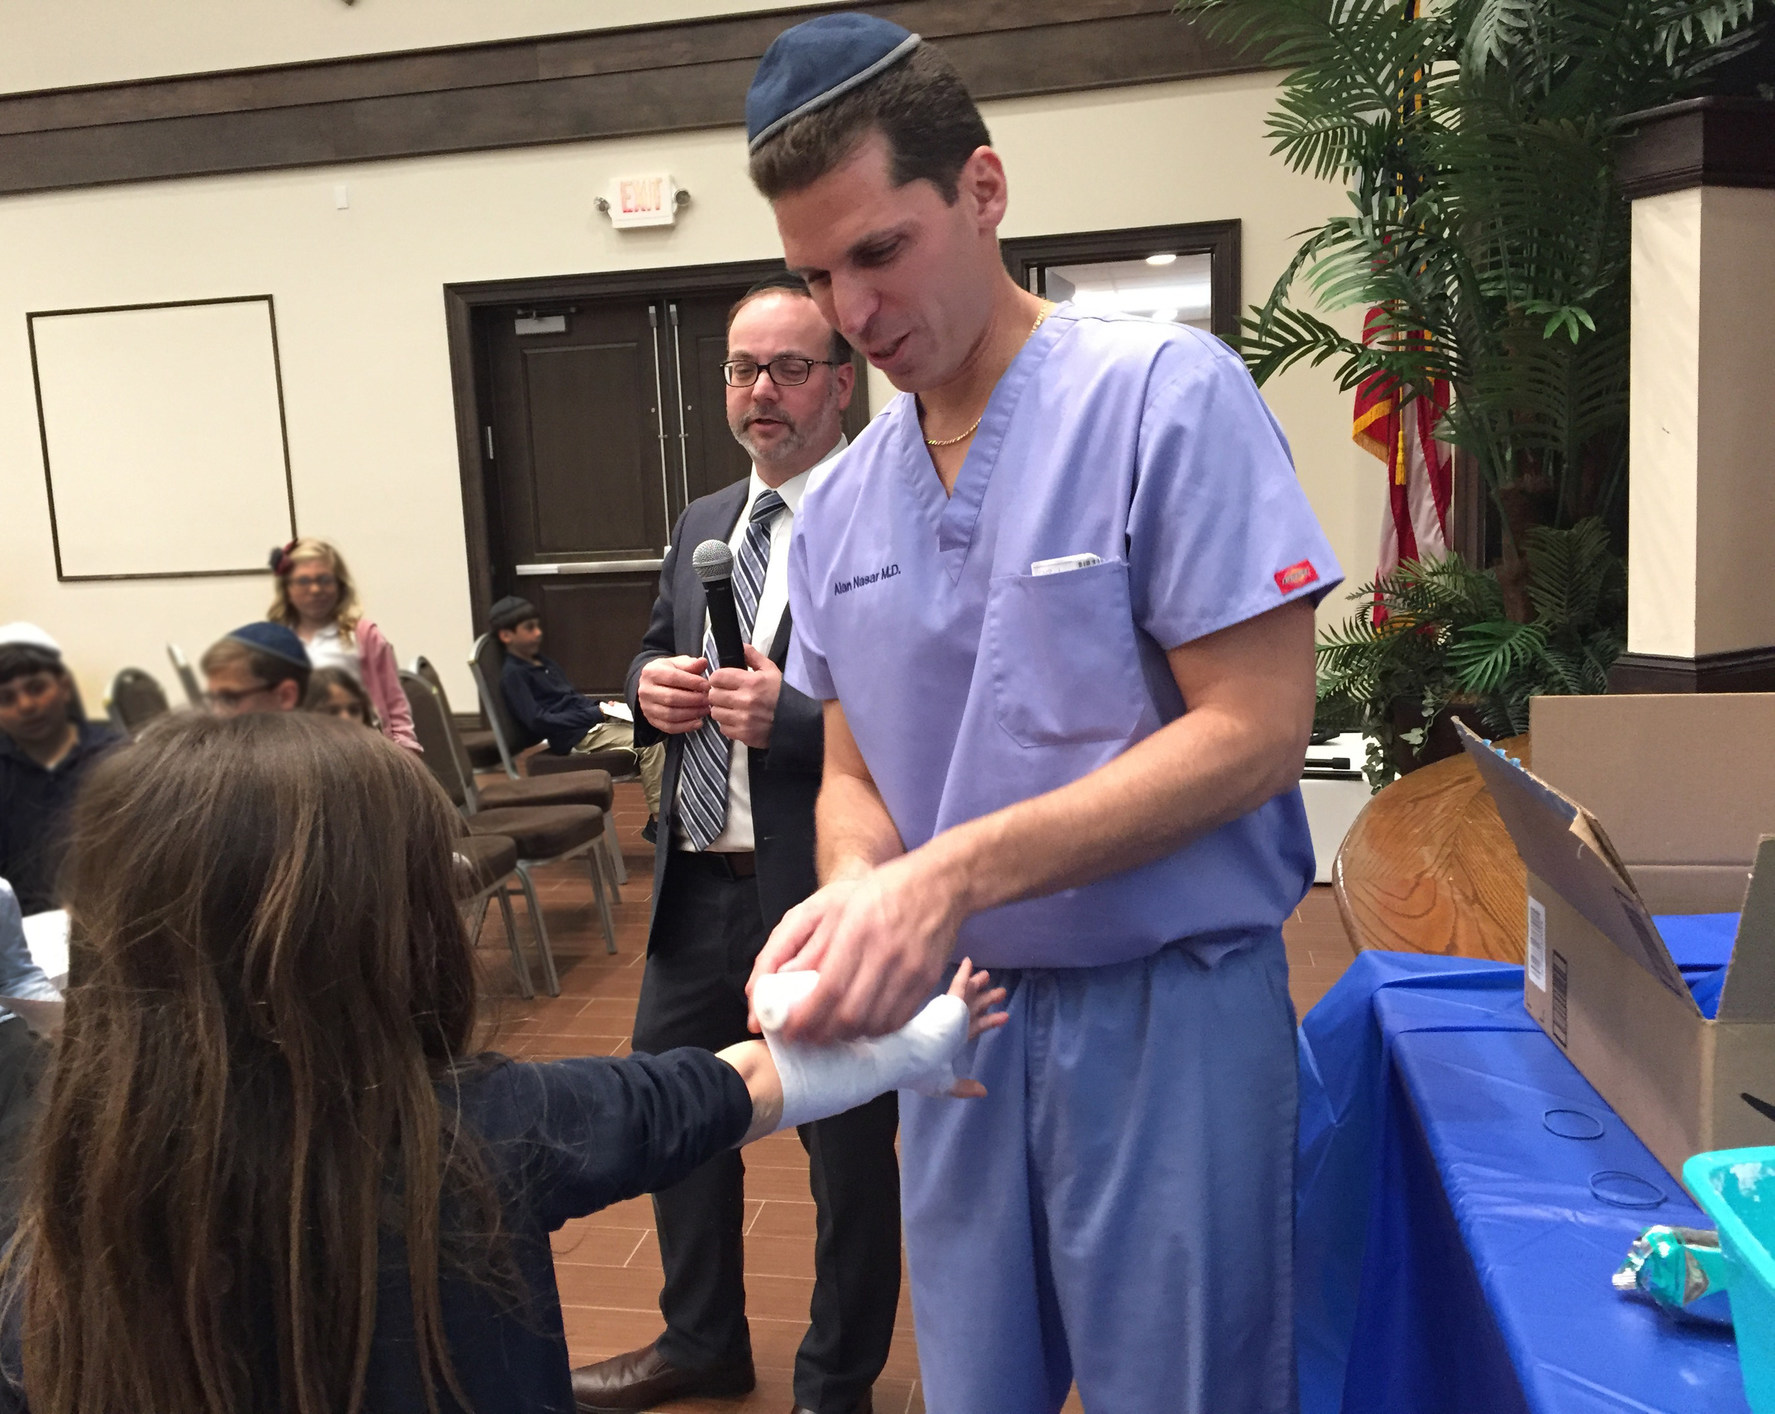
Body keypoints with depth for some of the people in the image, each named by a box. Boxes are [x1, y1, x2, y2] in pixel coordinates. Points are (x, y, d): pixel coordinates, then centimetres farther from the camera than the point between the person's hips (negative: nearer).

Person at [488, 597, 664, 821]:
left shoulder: (545, 664, 20)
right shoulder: (513, 674, -9)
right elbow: (537, 721, -17)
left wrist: (601, 708, 3)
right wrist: (594, 714, -17)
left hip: (590, 724, 9)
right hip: (573, 737, -9)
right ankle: (659, 820, -13)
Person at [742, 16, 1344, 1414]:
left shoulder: (1165, 394, -12)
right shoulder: (840, 505, 5)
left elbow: (1257, 729, -17)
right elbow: (852, 772, 11)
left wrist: (954, 875, -24)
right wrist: (858, 893, -13)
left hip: (1166, 1006, -5)